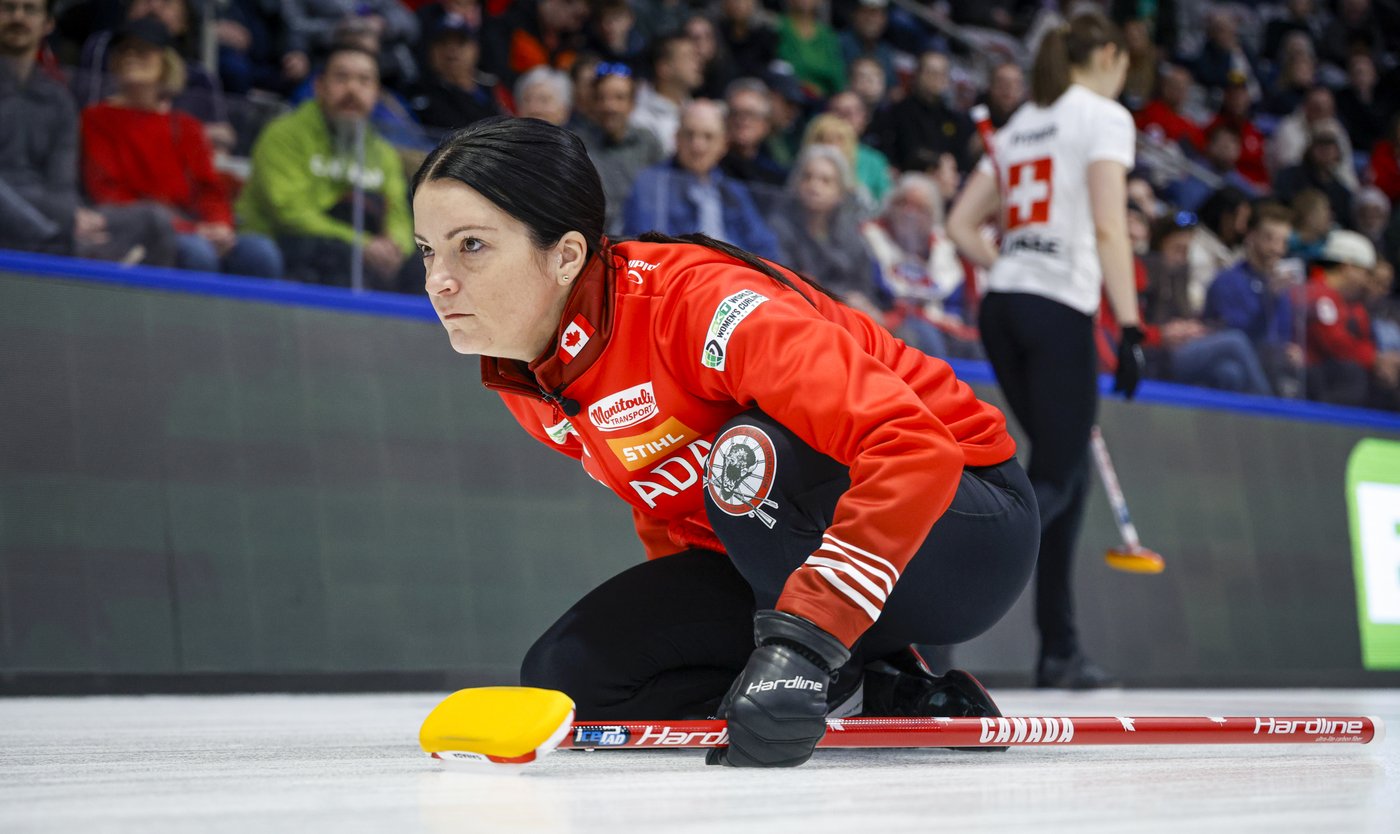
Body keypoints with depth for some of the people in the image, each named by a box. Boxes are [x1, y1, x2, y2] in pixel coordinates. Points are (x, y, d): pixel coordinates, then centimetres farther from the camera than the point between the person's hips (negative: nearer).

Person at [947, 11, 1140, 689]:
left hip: (1002, 304, 8)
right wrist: (1131, 327, -13)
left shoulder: (1020, 124, 20)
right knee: (1053, 483, -5)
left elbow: (960, 224, 16)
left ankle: (1060, 652, 15)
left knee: (1066, 475, 15)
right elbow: (1109, 229, -12)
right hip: (1060, 308, -7)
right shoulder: (1104, 116, -1)